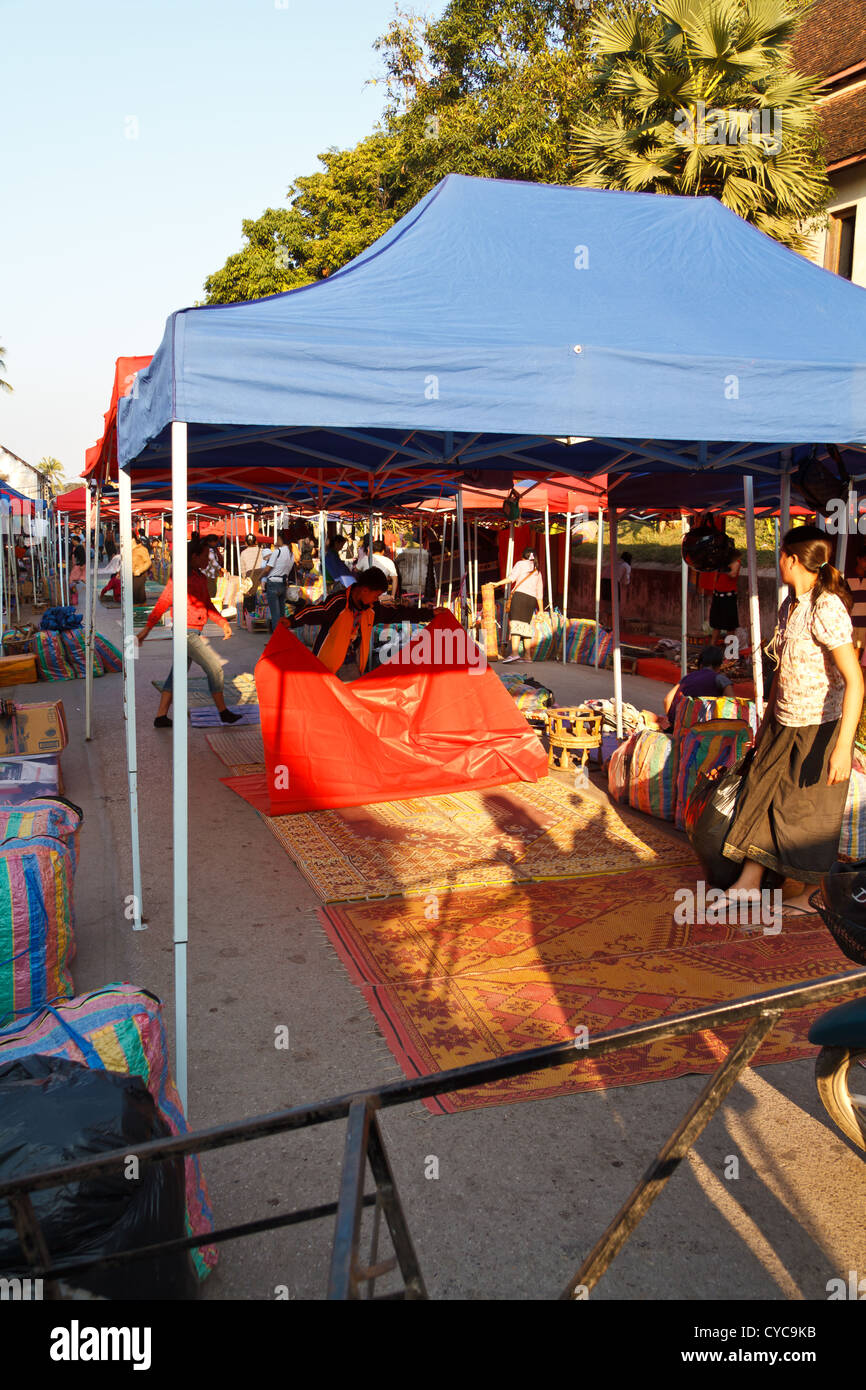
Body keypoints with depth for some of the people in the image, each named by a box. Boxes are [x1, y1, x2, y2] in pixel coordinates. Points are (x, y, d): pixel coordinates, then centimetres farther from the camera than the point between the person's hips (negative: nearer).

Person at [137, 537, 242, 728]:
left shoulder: (200, 577, 13)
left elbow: (207, 605, 22)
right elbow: (163, 602, -15)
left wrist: (223, 622, 12)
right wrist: (147, 628, -15)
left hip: (194, 633, 9)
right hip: (187, 632, -9)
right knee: (214, 667, -5)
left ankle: (161, 717, 15)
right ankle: (223, 713, 7)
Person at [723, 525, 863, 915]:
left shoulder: (826, 609, -22)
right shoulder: (789, 606, 5)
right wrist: (767, 719, 21)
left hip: (819, 730, -8)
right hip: (784, 726, 8)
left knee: (802, 813, 6)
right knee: (762, 797, 13)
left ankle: (794, 894, 25)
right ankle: (748, 884, 25)